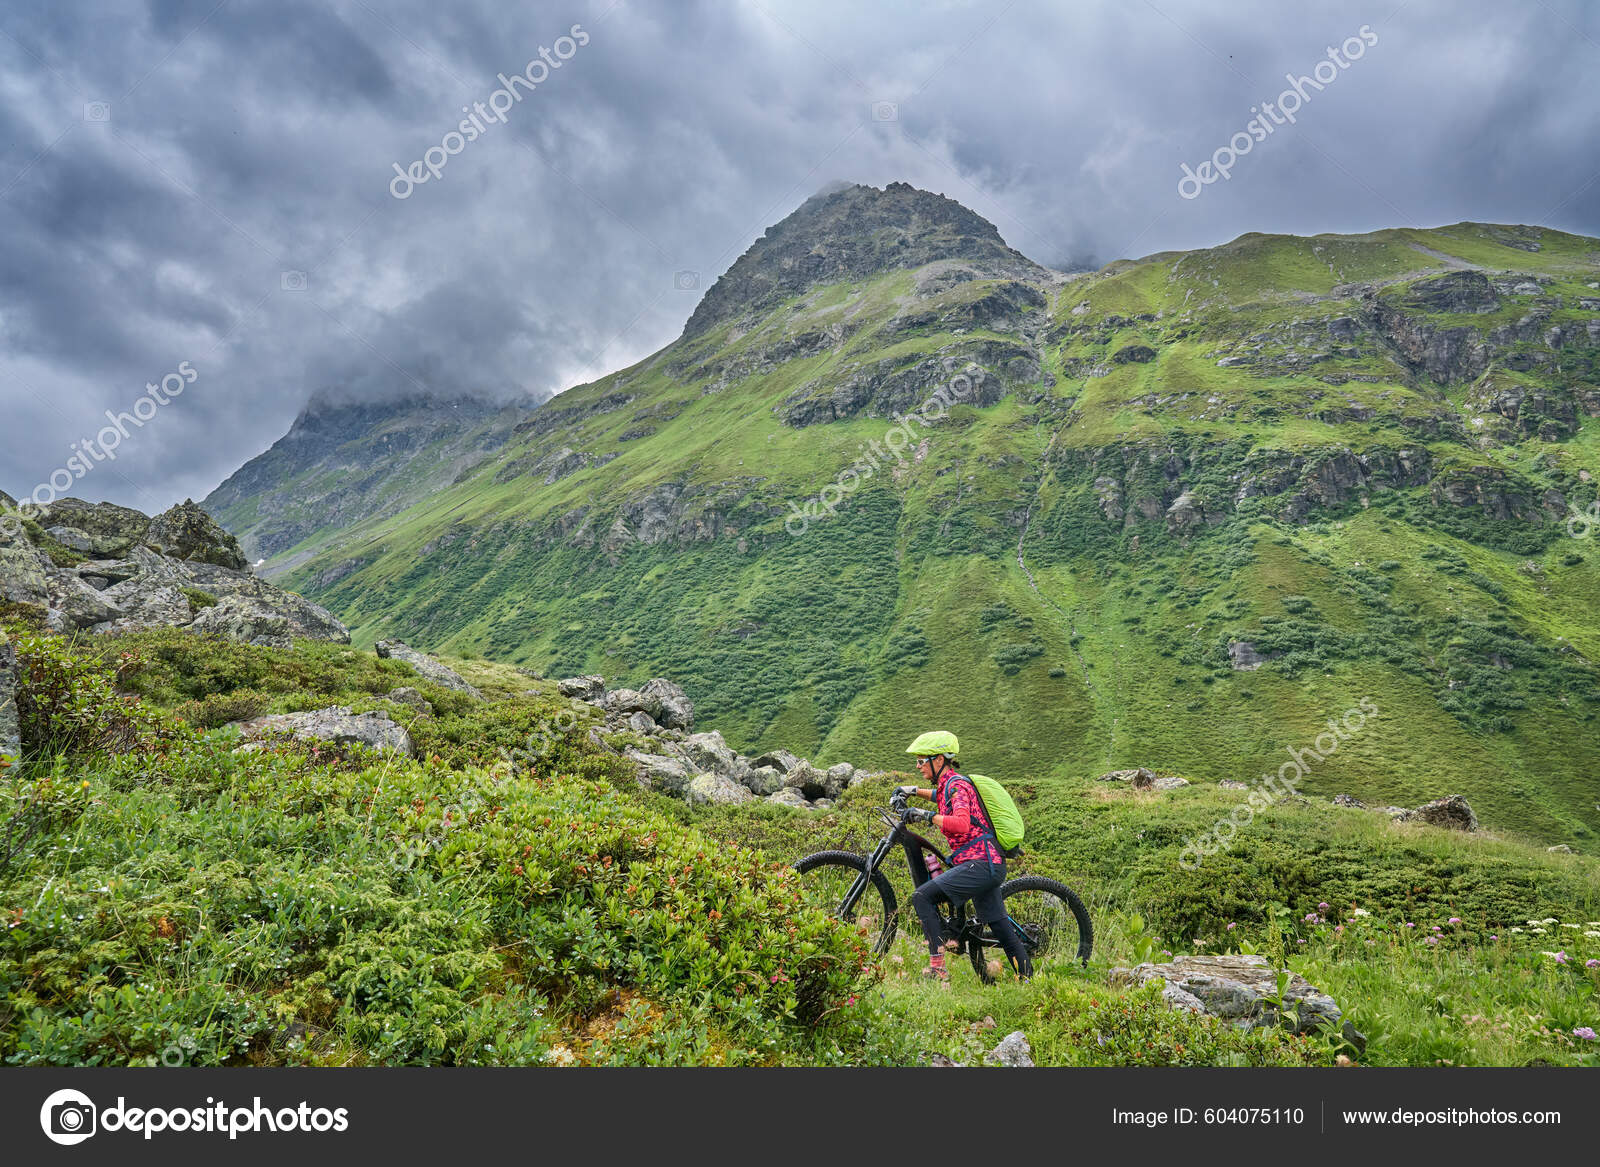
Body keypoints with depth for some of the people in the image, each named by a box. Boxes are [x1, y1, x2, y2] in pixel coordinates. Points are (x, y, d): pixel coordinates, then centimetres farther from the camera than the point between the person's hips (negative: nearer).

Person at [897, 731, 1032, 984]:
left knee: (922, 896, -16)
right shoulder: (947, 784, 15)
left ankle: (937, 967, -17)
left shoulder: (957, 784, -12)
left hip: (980, 864, -10)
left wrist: (927, 815, -25)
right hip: (988, 865, 10)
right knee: (1001, 926, 15)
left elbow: (961, 823, -30)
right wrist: (915, 791, 31)